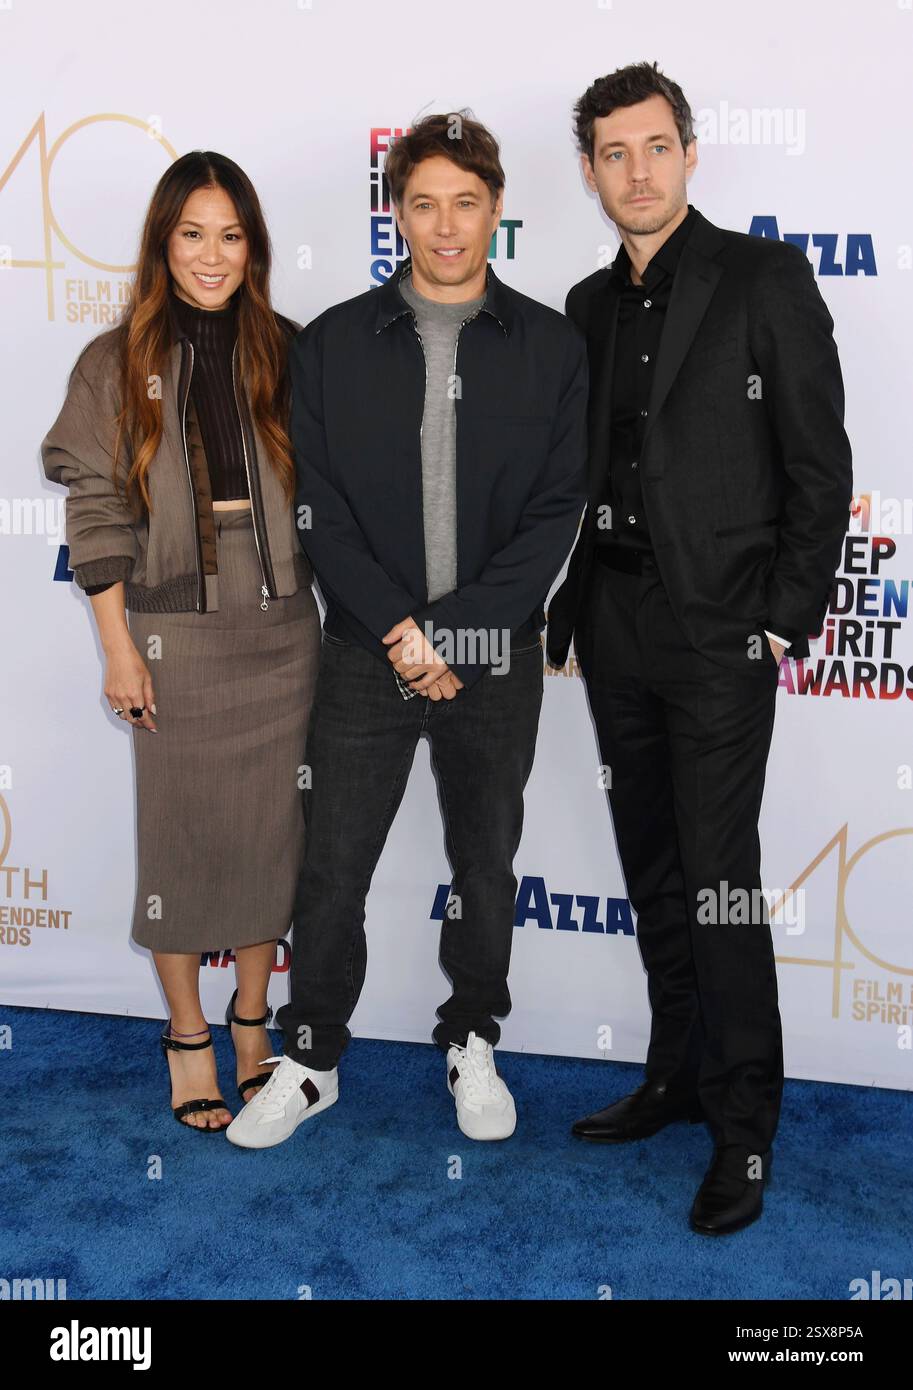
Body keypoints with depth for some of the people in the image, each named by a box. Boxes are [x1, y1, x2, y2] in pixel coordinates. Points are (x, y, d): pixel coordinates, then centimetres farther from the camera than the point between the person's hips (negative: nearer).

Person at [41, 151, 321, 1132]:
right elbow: (96, 511, -2)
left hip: (280, 627, 2)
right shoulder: (117, 363, 0)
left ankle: (252, 1017, 29)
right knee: (179, 830, 5)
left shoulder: (284, 353, 5)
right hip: (174, 630, -2)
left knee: (270, 825, 9)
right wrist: (118, 645, -6)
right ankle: (187, 1033, 22)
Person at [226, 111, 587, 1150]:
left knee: (486, 869, 13)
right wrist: (400, 628, -13)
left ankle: (472, 1045, 34)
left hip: (496, 657, 1)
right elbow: (322, 510, -3)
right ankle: (311, 1060, 25)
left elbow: (557, 510, -4)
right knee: (331, 872, 5)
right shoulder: (332, 345, 2)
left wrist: (458, 627, -14)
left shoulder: (551, 347, 2)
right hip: (365, 654, 0)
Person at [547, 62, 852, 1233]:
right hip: (614, 629, 6)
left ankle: (744, 1125, 8)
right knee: (652, 871, 12)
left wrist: (785, 619, -11)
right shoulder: (589, 306, 14)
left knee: (718, 878, -6)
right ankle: (678, 1074, 27)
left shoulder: (764, 279, -2)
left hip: (719, 630, -6)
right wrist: (569, 612, 9)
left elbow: (819, 463, -6)